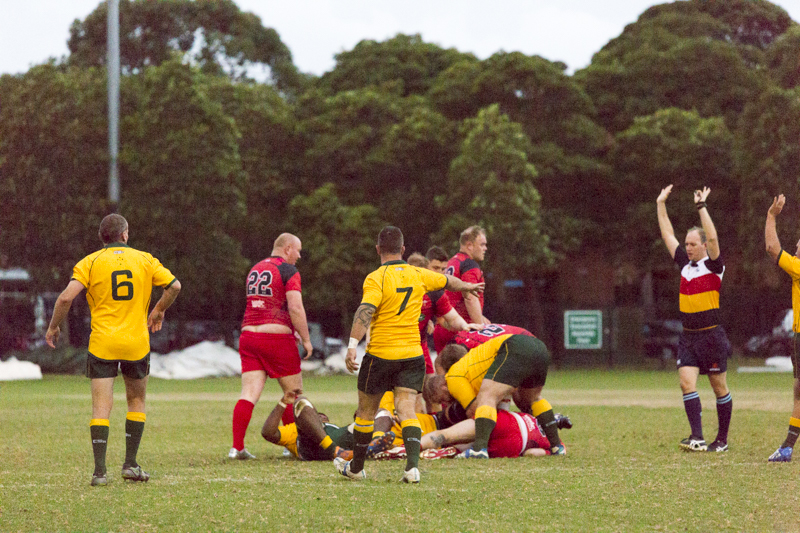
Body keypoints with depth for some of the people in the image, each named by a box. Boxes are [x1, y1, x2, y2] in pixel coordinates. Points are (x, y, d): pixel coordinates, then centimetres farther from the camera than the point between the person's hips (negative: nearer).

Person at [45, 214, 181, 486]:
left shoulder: (90, 262, -1)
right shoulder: (144, 259, 5)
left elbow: (66, 297, -11)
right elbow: (174, 285, 5)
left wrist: (53, 327, 3)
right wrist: (159, 310, 22)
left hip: (102, 344, -1)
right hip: (137, 342, 1)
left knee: (101, 408, -1)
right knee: (136, 402, 18)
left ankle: (100, 471, -10)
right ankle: (130, 464, 15)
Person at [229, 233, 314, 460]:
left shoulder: (255, 269, 18)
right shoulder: (288, 271, -6)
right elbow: (295, 308, -16)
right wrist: (305, 339, -7)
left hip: (248, 334, 6)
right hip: (277, 338, -6)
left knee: (249, 394, -2)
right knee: (294, 393, 10)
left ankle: (237, 447, -12)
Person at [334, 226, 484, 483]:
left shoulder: (376, 279, -10)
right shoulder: (418, 275, 6)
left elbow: (365, 311, -25)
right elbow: (448, 281, 26)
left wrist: (352, 345, -32)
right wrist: (468, 286, 46)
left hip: (380, 355, -3)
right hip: (412, 355, 4)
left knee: (366, 412, 12)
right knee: (407, 411, -2)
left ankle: (356, 468, 24)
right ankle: (412, 466, -22)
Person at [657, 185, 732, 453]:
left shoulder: (714, 266, -6)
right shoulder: (685, 264, 10)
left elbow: (713, 238, -23)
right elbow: (668, 234, 16)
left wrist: (701, 207, -24)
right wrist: (661, 204, 15)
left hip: (712, 335, -5)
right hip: (688, 336, 5)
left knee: (719, 388, 5)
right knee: (687, 383, -11)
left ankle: (722, 439, 16)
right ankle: (697, 437, -17)